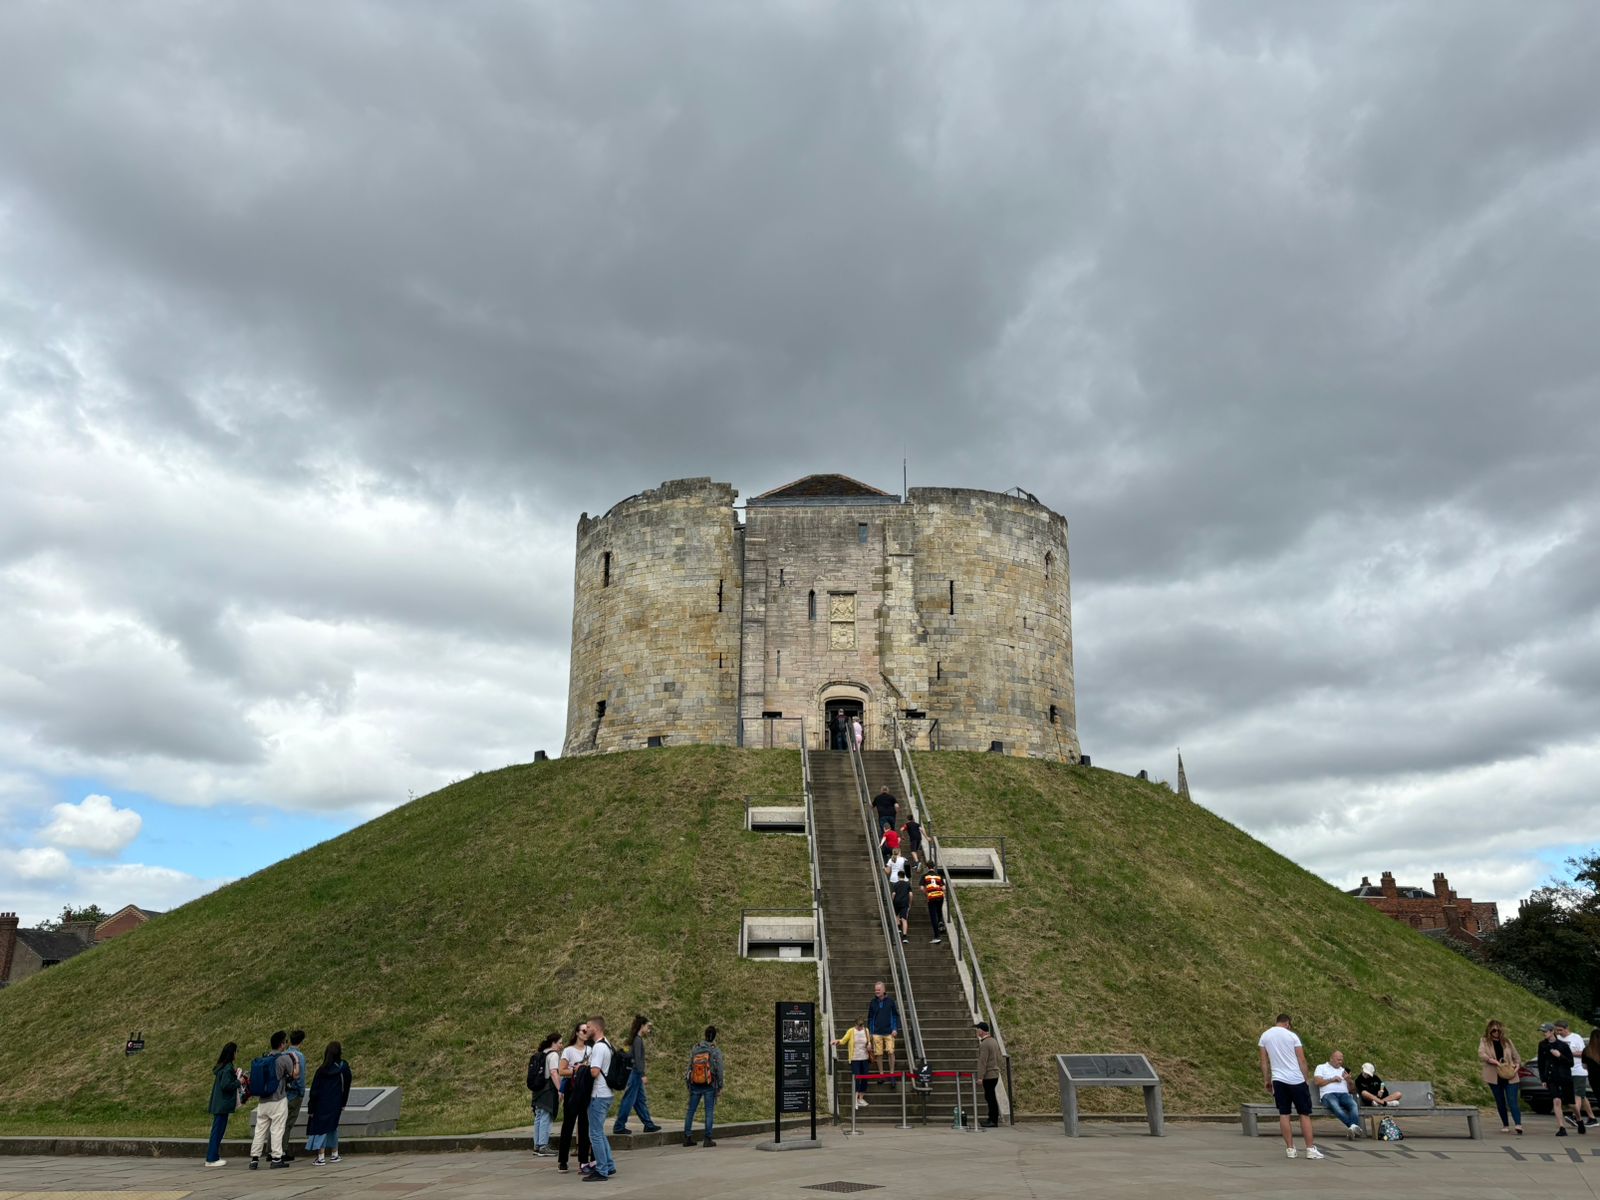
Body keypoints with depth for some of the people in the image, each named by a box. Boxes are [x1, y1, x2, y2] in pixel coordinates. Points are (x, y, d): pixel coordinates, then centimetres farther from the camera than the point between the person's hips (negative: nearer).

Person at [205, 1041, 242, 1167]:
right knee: (218, 1130, -4)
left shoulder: (221, 1066, 11)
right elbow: (225, 1085, -24)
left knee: (217, 1130, 14)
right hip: (223, 1104, -10)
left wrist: (234, 1074, 12)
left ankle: (213, 1157, 20)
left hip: (218, 1104, 10)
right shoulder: (228, 1068, -18)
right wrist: (238, 1082, -11)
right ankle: (211, 1159, 0)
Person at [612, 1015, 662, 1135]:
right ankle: (619, 1127, 1)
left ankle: (648, 1125, 18)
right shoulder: (638, 1040, -15)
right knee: (629, 1100, -4)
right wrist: (642, 1075, -22)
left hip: (635, 1074, 10)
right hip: (635, 1074, -10)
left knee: (641, 1100, 12)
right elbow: (637, 1059, -21)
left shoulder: (638, 1039, 13)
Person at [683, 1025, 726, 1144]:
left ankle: (687, 1138, 13)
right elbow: (720, 1071, -12)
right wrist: (720, 1087, -2)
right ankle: (708, 1139, 2)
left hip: (695, 1085, 3)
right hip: (709, 1086, -3)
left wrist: (689, 1086, 13)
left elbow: (689, 1068, 4)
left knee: (691, 1111, 13)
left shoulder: (694, 1050, 0)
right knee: (710, 1112, 4)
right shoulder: (716, 1052, -10)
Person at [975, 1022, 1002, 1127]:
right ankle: (991, 1118, 22)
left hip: (988, 1075, -9)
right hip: (995, 1074, 9)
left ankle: (994, 1121, 1)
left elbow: (982, 1062, -20)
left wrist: (980, 1077, -20)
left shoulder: (984, 1044, -18)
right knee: (990, 1096, 16)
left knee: (990, 1097, -3)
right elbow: (998, 1058, 18)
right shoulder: (994, 1041, 12)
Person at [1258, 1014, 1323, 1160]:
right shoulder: (1292, 1035, -1)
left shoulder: (1265, 1036, 7)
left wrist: (1266, 1080, 14)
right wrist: (1305, 1078, 6)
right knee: (1305, 1114, 6)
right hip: (1296, 1079, -2)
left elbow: (1264, 1061, 8)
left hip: (1278, 1080, 3)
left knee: (1284, 1114, 6)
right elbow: (1301, 1060, -2)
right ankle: (1310, 1149, 5)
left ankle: (1290, 1149, 7)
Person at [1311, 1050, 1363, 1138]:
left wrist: (1348, 1080, 5)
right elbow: (1317, 1081, 5)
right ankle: (1355, 1127, -53)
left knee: (1354, 1104, -33)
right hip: (1328, 1094, -4)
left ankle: (1354, 1126, -54)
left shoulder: (1343, 1070, 32)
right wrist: (1331, 1080, 1)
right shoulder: (1321, 1067, 22)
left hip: (1344, 1094, 4)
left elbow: (1350, 1089, 25)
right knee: (1336, 1106, -39)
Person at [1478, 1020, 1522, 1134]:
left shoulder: (1507, 1042, 11)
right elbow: (1481, 1054, -12)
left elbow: (1516, 1056, 15)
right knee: (1500, 1102, 7)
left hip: (1510, 1076, 0)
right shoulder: (1484, 1041, 3)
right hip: (1494, 1077, 0)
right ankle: (1505, 1125, 17)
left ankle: (1518, 1125, -20)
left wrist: (1517, 1065, -6)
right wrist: (1494, 1061, -26)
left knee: (1513, 1101, -11)